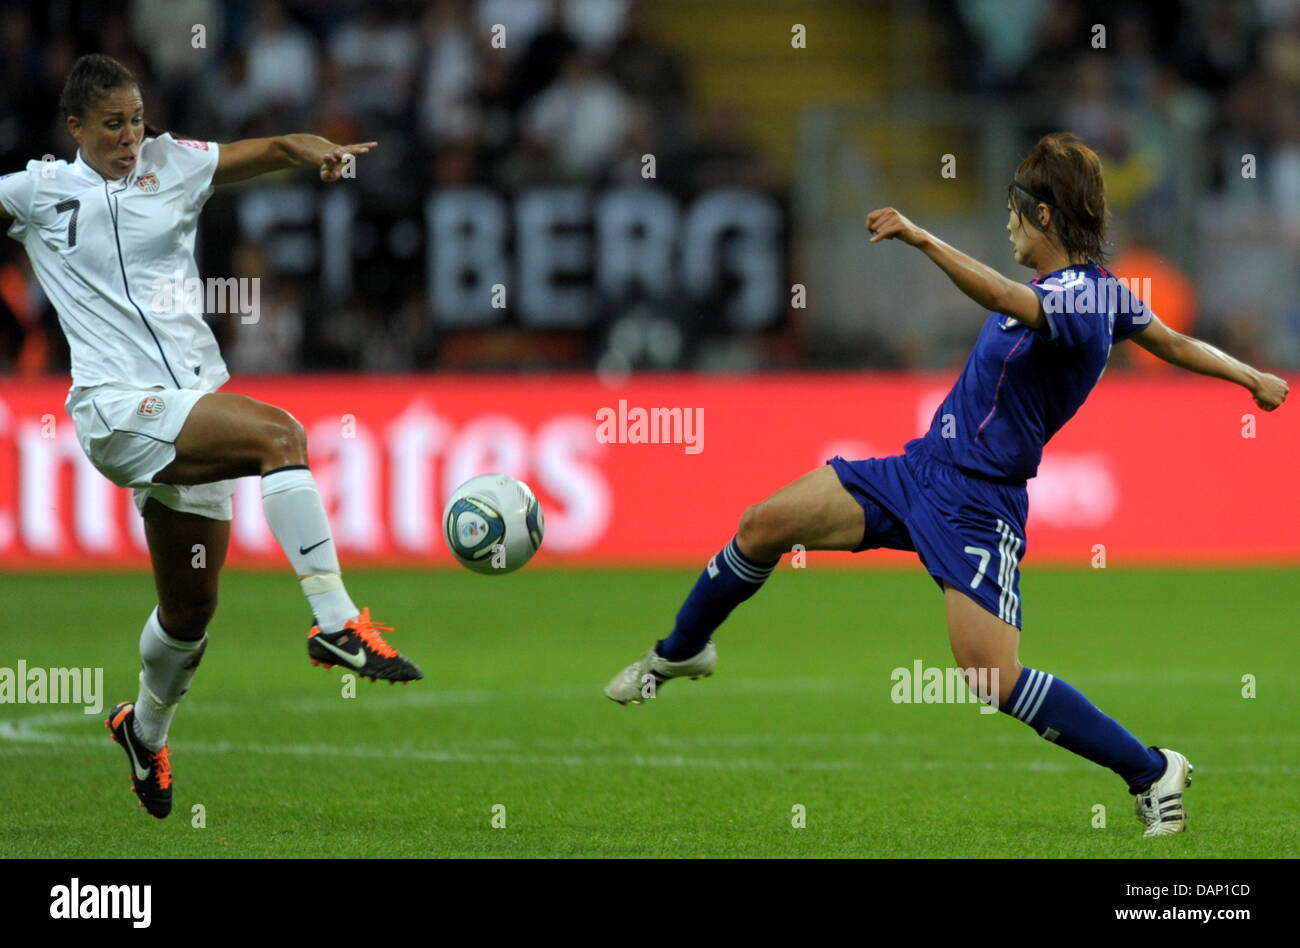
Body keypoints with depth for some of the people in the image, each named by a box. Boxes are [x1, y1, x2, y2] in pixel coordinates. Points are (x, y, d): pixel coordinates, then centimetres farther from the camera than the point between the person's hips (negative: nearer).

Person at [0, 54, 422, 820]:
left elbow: (277, 149, 4)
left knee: (191, 609, 14)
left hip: (192, 405, 5)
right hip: (119, 406, -5)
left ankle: (146, 730, 43)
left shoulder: (174, 164, 10)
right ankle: (336, 622, -36)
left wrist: (321, 151, -17)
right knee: (278, 432, -31)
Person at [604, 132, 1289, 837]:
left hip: (977, 505, -10)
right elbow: (1173, 343, 19)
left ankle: (1152, 773, -3)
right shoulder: (1104, 289, 8)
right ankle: (680, 654, 30)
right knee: (764, 526, 5)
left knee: (994, 679, -18)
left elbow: (1001, 297, -44)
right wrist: (1247, 375, 34)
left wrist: (923, 239, -54)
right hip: (918, 468, 10)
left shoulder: (1076, 298, -22)